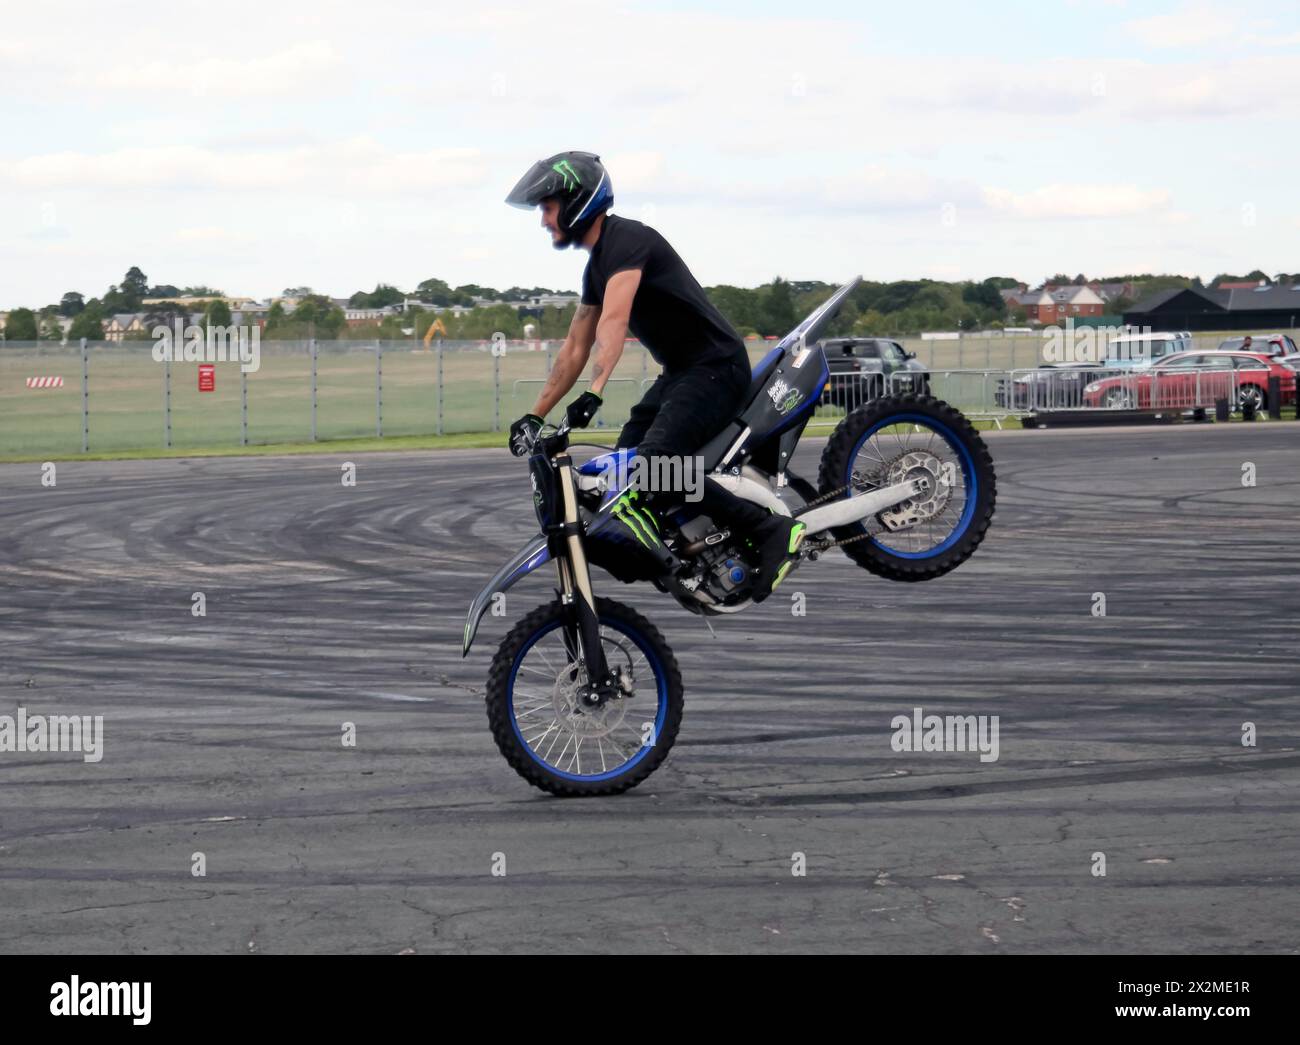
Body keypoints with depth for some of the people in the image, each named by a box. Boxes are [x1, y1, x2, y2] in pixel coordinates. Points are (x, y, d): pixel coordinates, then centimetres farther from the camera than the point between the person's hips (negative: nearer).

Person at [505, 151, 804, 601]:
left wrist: (593, 393, -43)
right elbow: (575, 349, 24)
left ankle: (771, 530, -22)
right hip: (679, 373, 11)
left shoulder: (626, 239, -15)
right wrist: (535, 415, 22)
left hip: (716, 367, -11)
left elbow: (614, 320, -31)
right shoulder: (597, 263, 17)